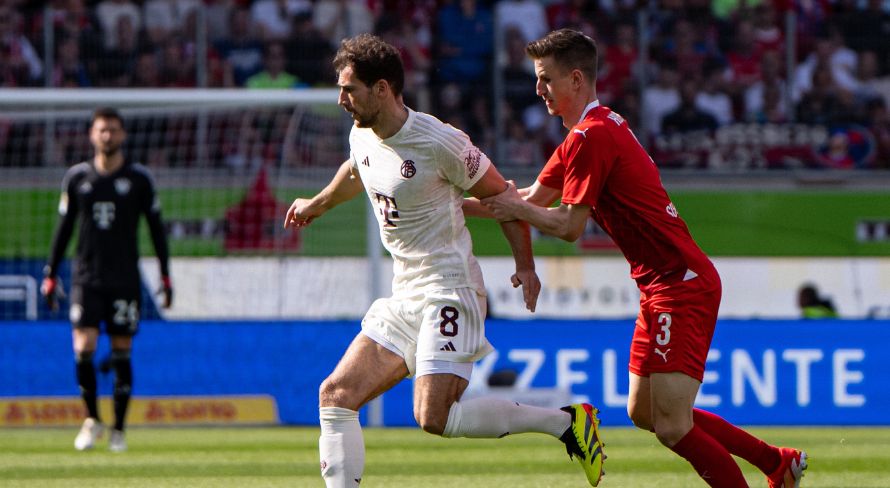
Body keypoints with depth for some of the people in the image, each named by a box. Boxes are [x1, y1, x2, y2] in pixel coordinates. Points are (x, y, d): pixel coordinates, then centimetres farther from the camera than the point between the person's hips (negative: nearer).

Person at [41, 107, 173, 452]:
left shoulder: (138, 178, 2)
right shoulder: (76, 177, 5)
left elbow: (156, 227, 6)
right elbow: (64, 228, 11)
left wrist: (165, 275, 2)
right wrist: (51, 274, 9)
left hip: (125, 279, -1)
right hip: (86, 278, 1)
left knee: (121, 353, 0)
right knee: (83, 349, -11)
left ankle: (118, 430, 10)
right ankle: (92, 420, 9)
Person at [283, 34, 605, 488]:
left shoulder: (439, 142, -17)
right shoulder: (362, 136, 6)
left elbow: (501, 195, -7)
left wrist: (525, 265, -11)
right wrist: (315, 205, 48)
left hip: (449, 293, -8)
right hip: (403, 298, 8)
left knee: (434, 417, -20)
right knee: (336, 395, -1)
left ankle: (566, 421, -5)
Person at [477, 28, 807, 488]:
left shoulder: (590, 137, -16)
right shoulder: (599, 126, 16)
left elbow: (569, 226, -17)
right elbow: (534, 196, 21)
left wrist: (516, 208, -3)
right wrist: (459, 206, 17)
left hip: (681, 286, -11)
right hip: (662, 284, 11)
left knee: (671, 426, -14)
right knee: (643, 412, 15)